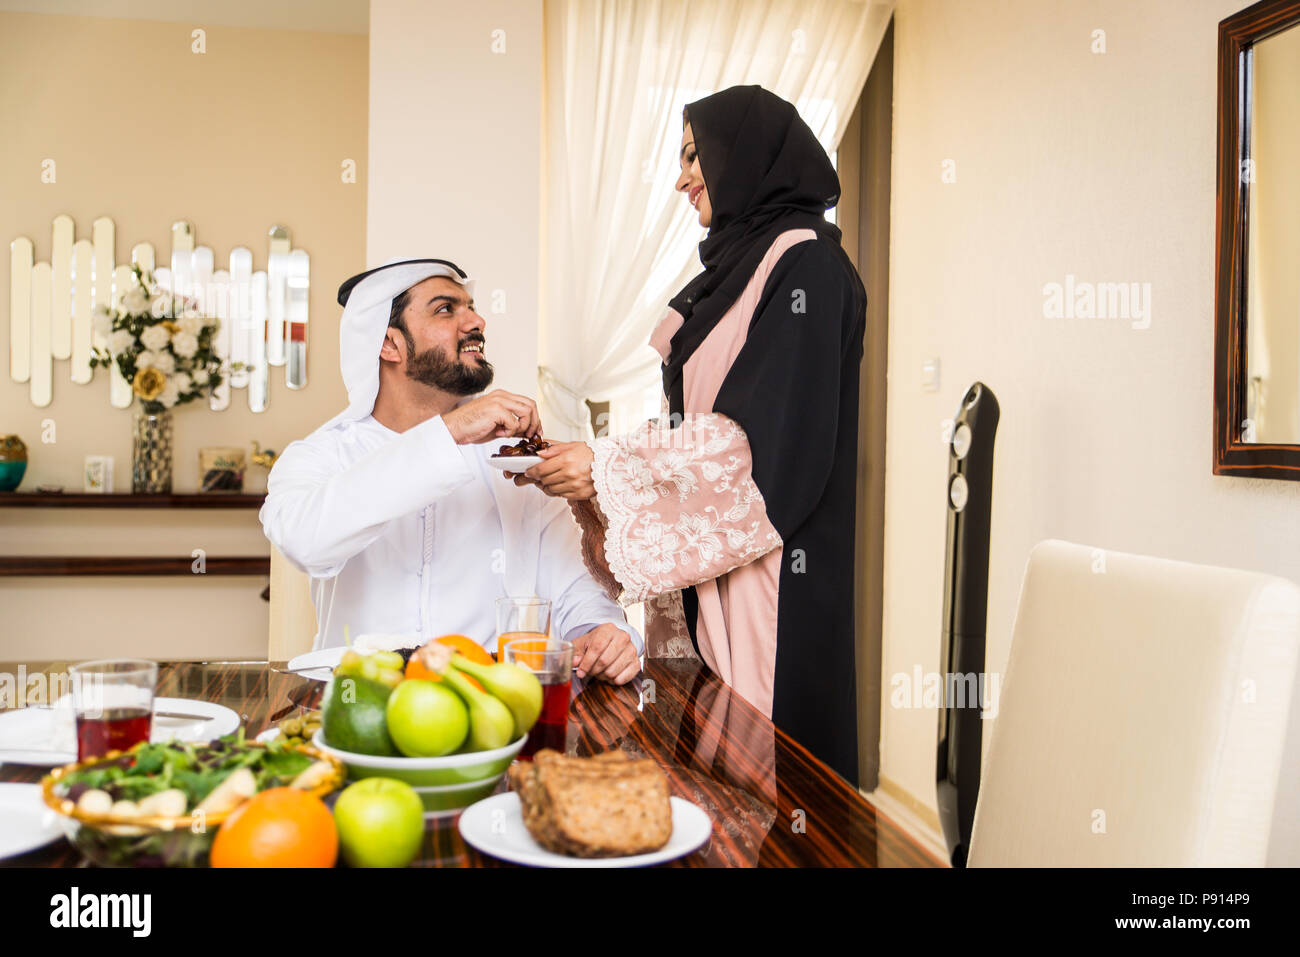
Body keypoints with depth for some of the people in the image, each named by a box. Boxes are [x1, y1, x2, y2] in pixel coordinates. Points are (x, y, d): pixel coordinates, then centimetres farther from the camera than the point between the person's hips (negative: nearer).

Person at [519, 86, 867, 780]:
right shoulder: (736, 263, 17)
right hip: (704, 567, 8)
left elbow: (763, 440, -19)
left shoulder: (803, 263, -10)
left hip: (766, 575, -8)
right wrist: (593, 469, 8)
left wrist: (608, 468, -17)